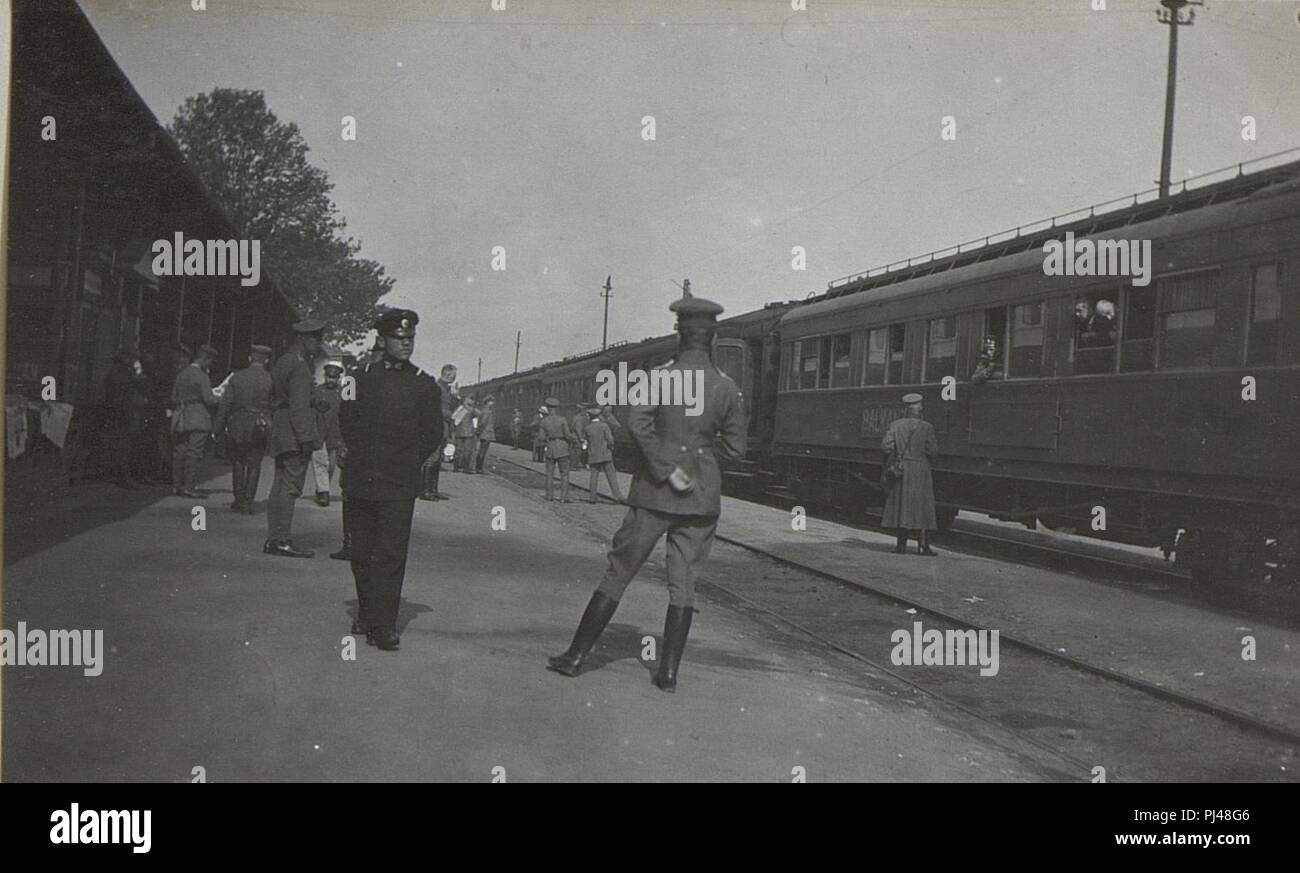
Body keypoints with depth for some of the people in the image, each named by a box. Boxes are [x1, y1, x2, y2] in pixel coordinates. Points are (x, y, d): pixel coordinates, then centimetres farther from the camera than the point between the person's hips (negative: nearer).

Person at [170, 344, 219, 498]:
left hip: (181, 419, 8)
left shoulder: (181, 374, 14)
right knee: (194, 453, -6)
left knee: (180, 452, 10)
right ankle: (189, 487, -7)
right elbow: (208, 399, -14)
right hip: (198, 419, -8)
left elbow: (173, 398, 15)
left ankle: (176, 486, 14)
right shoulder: (201, 376, -11)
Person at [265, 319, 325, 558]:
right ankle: (282, 541, -10)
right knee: (290, 487, -9)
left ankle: (273, 539, 13)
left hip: (280, 436, 10)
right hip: (294, 436, -10)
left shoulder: (282, 362, 19)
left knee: (280, 486, 10)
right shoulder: (299, 366, -12)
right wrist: (305, 438, -20)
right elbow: (299, 406, -19)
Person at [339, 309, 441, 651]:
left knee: (391, 554, -7)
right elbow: (346, 421, 14)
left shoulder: (424, 385, 5)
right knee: (361, 554, 9)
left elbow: (433, 434, 7)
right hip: (360, 481, 2)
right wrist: (357, 457, 4)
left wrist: (408, 465, 1)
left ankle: (383, 626, -6)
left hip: (399, 485, -2)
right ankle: (367, 615, 21)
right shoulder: (362, 377, 10)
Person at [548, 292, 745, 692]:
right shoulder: (726, 386, 3)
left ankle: (576, 655, 11)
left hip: (656, 493, -2)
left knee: (618, 572, 6)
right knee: (683, 582, 8)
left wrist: (666, 469, -16)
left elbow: (637, 422, -20)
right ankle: (669, 672, 9)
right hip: (703, 497, 2)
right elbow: (735, 446, 7)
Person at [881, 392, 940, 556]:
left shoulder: (896, 425, -1)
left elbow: (885, 446, -6)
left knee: (901, 505, 10)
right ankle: (923, 545, 1)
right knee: (922, 507, 3)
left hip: (901, 469, 2)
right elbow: (932, 451, -9)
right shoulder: (927, 427, -8)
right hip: (920, 471, -2)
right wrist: (935, 443, 13)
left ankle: (901, 544, 9)